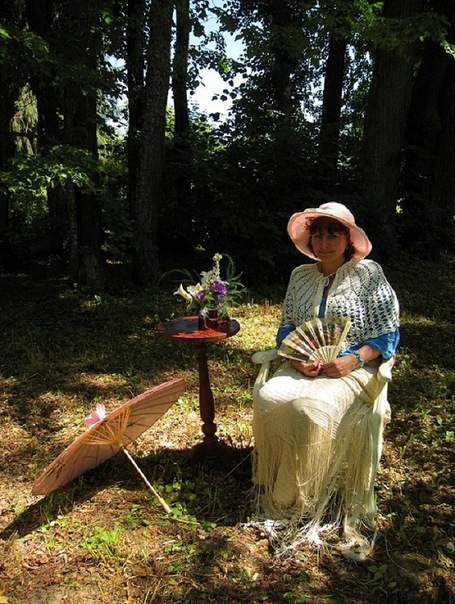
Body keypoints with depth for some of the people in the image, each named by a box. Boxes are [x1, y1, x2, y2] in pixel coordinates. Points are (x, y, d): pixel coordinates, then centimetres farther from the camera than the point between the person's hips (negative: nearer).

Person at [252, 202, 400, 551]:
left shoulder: (369, 274, 0)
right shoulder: (301, 276, 13)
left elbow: (388, 333, -2)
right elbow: (286, 327, 15)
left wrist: (353, 360, -17)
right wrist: (295, 357, -6)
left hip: (352, 370, -4)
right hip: (304, 367, 4)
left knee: (310, 408, -32)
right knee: (268, 399, -25)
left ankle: (305, 502, -12)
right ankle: (272, 491, -10)